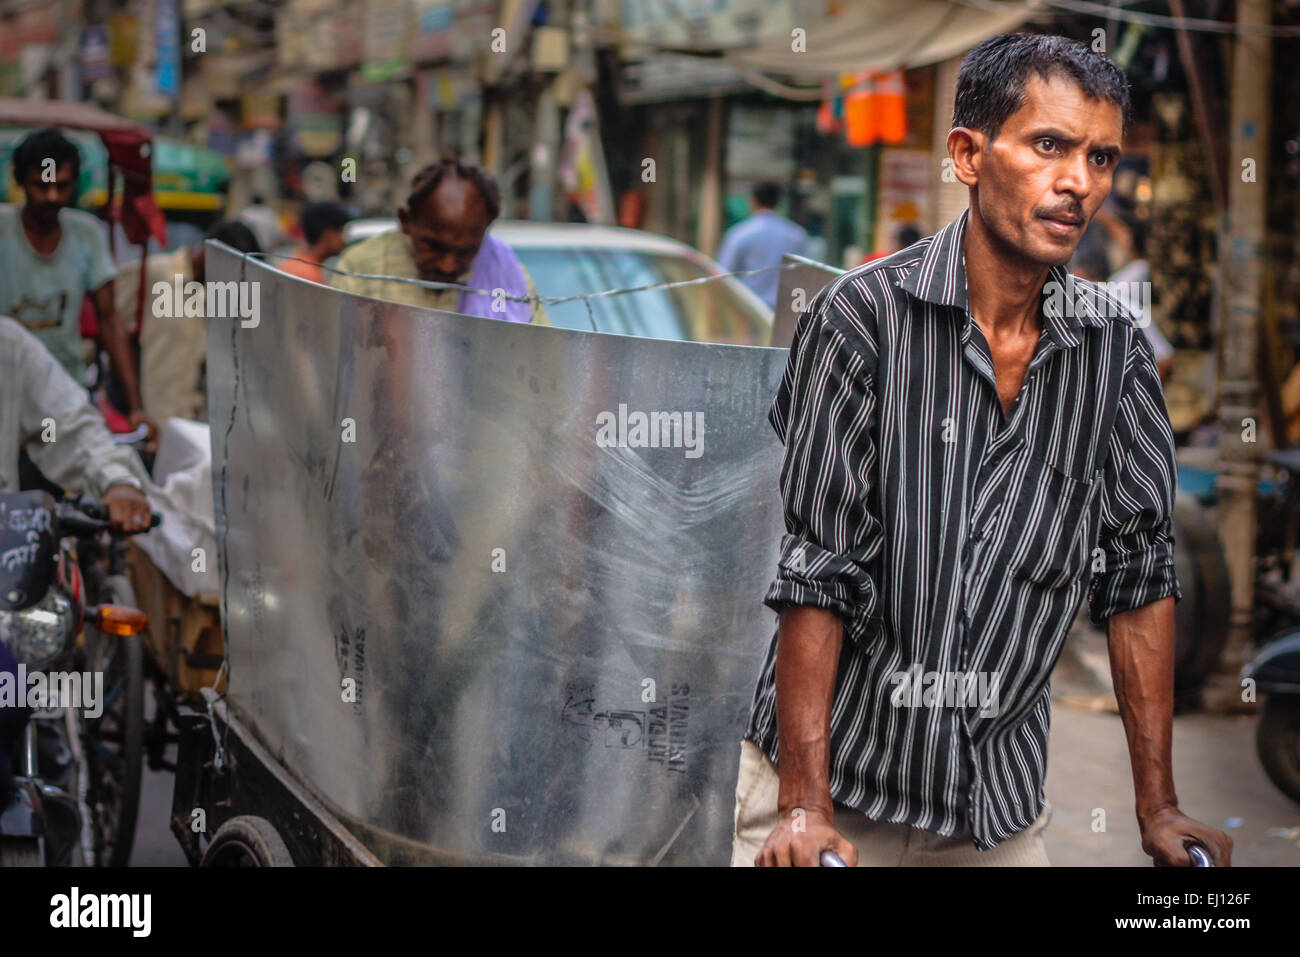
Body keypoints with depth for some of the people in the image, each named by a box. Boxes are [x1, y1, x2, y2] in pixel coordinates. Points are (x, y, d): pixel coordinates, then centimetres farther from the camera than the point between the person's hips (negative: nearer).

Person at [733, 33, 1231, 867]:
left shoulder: (1117, 350, -1)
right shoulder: (865, 315, -12)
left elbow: (1139, 574, 4)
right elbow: (815, 572, -14)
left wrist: (1158, 805, 3)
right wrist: (804, 807, -17)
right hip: (836, 777, -3)